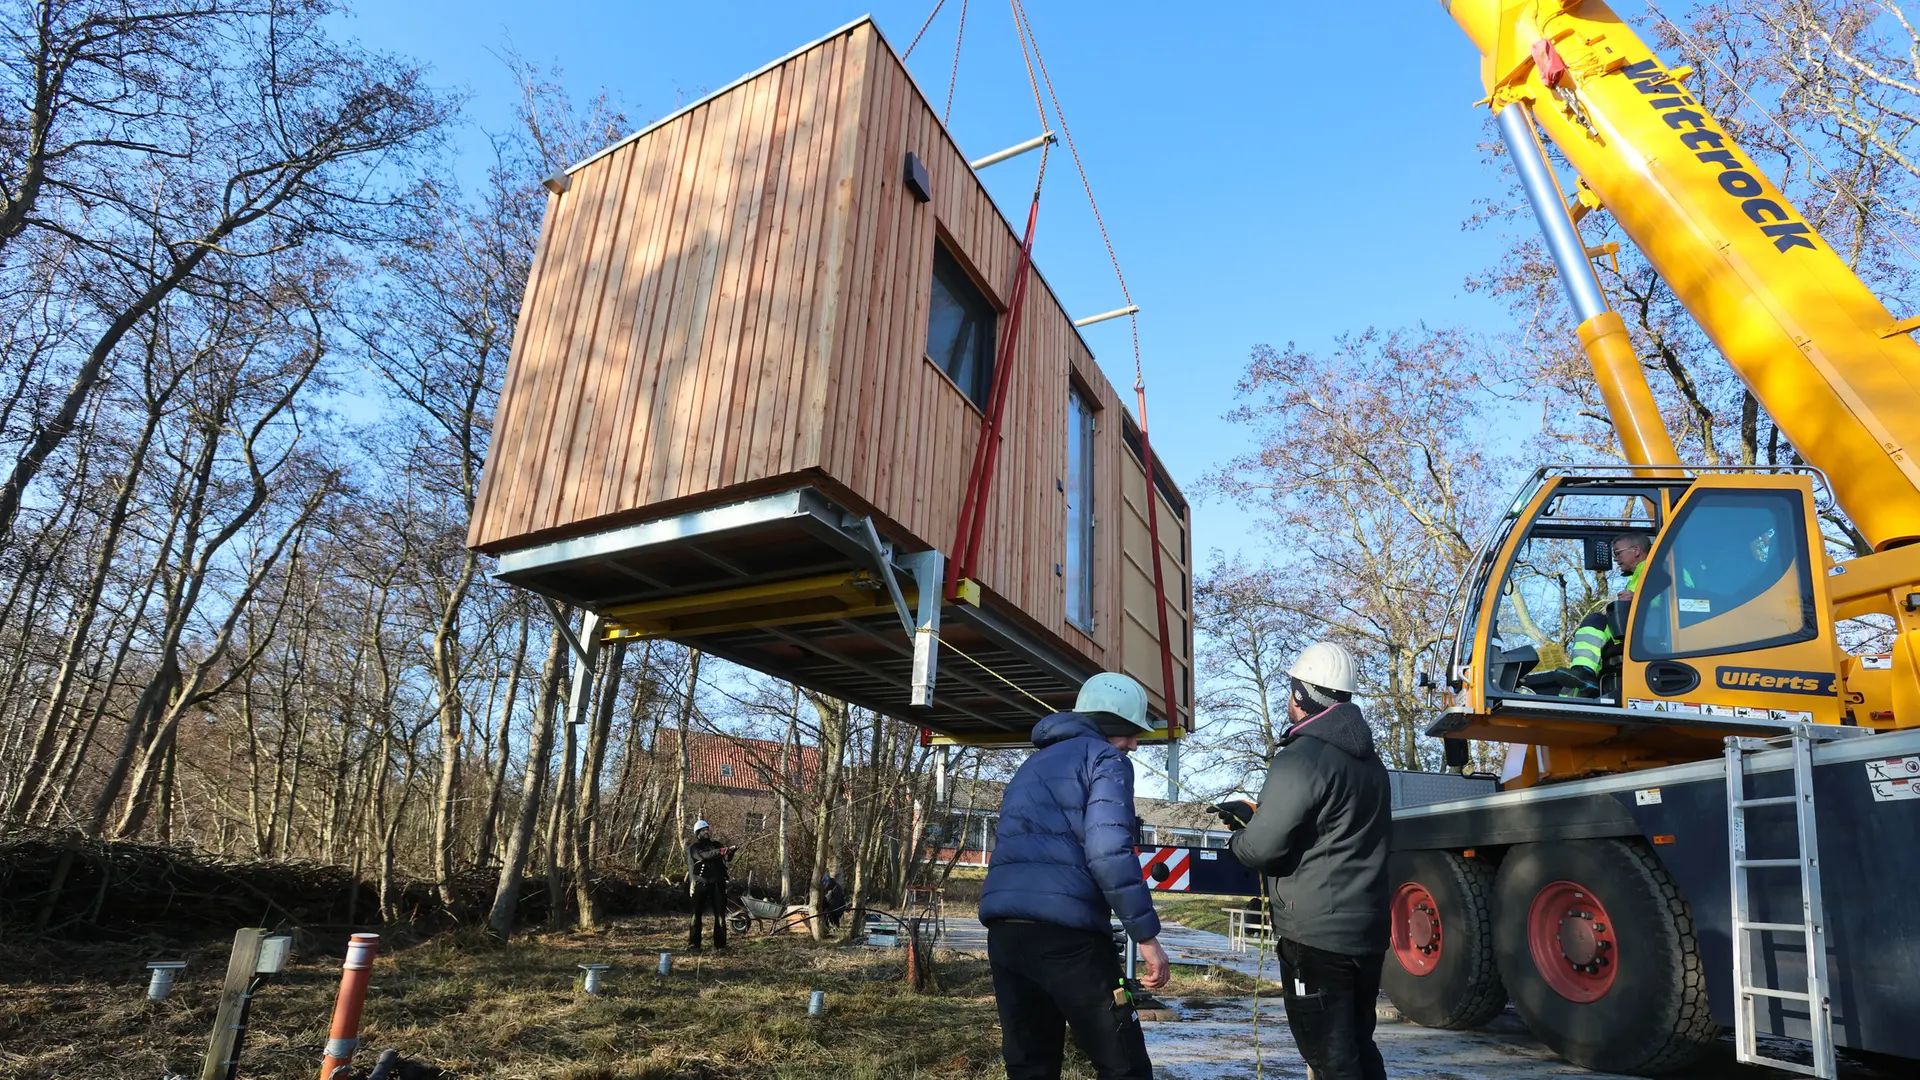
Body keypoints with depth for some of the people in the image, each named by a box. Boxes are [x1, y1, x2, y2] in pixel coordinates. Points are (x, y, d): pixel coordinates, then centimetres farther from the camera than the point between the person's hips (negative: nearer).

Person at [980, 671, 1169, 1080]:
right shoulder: (1105, 759, 2)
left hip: (1003, 929, 8)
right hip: (1065, 931, -7)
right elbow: (1108, 852, -12)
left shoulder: (1031, 764, 26)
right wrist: (1147, 934, -9)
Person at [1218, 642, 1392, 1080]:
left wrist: (1237, 839, 1)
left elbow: (1262, 846, -22)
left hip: (1316, 935, -9)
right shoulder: (1369, 761, 12)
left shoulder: (1302, 758, -18)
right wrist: (1252, 812, 20)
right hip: (1367, 930, 9)